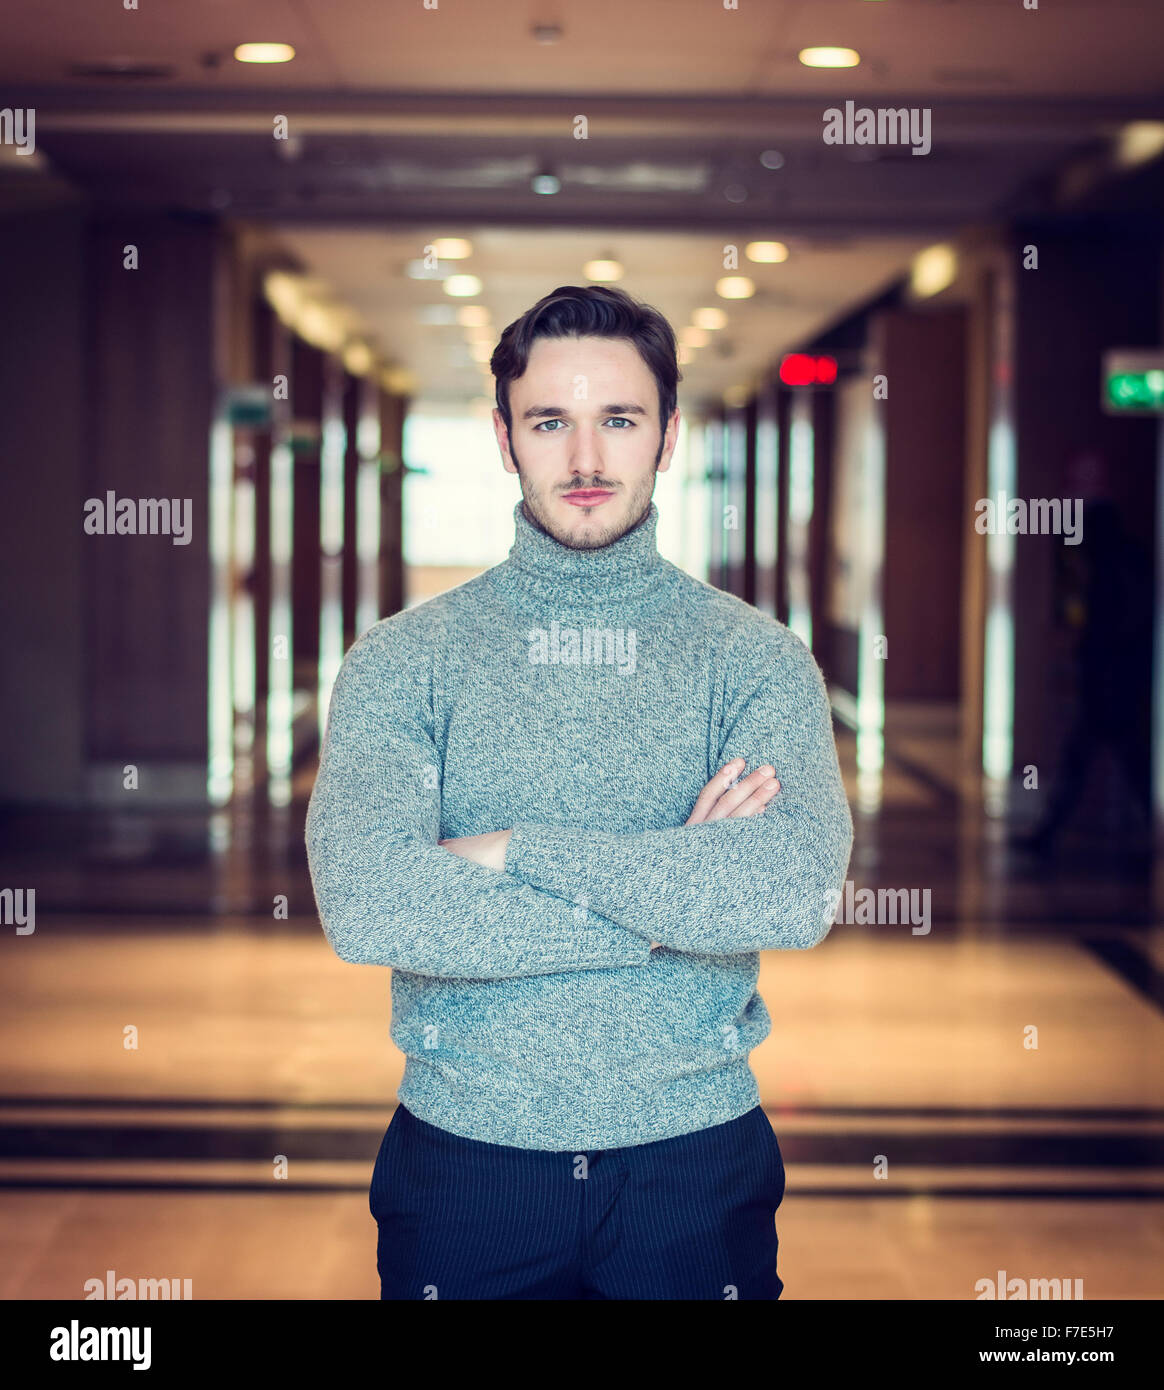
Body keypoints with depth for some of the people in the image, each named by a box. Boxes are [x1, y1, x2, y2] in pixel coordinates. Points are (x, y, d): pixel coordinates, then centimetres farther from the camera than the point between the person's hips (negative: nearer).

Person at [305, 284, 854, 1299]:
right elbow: (365, 905, -20)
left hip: (695, 1158, 0)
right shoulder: (402, 661, -3)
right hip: (465, 1162, 0)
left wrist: (517, 849, -19)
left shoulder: (756, 659, -2)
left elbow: (797, 891, -21)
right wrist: (680, 887, -18)